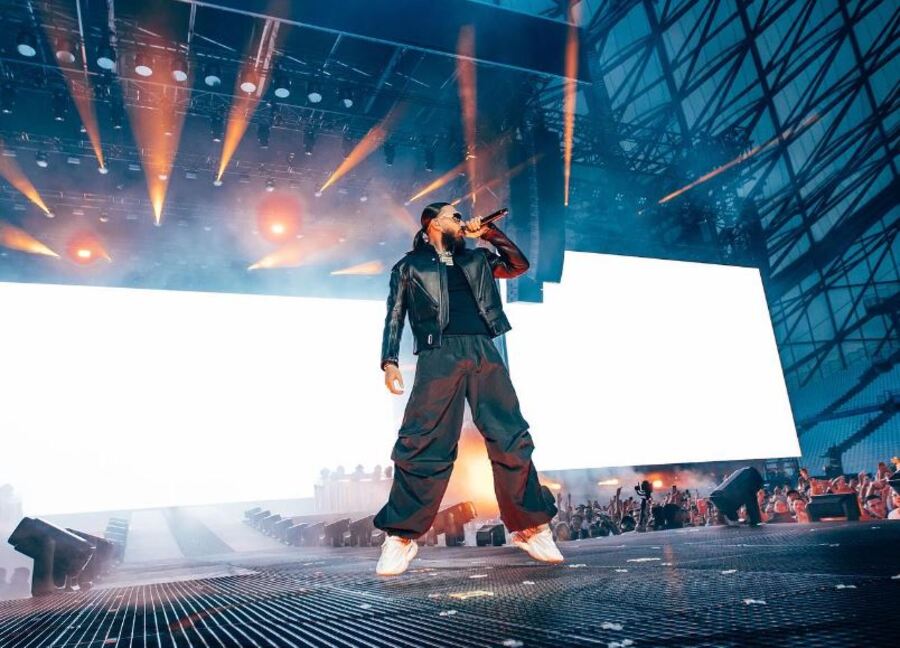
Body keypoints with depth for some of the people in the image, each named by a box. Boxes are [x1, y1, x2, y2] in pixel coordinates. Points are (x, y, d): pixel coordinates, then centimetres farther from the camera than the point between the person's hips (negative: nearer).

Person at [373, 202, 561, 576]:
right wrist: (390, 361, -3)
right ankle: (402, 537, 1)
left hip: (484, 352, 3)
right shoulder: (409, 266, 17)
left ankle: (531, 527, 9)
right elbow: (395, 316, 10)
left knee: (510, 438, -1)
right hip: (439, 354, -3)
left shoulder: (476, 259, 28)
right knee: (424, 444, -10)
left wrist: (490, 234, 17)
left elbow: (519, 265, 26)